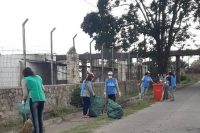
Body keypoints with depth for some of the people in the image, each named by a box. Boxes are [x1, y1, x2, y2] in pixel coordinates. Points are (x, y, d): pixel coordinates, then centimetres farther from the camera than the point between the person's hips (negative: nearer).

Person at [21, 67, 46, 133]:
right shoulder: (38, 77, 18)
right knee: (40, 117, 14)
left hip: (33, 99, -5)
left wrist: (24, 100, 18)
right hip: (42, 99, 5)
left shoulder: (25, 80, 4)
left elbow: (25, 93, 2)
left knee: (35, 118, 1)